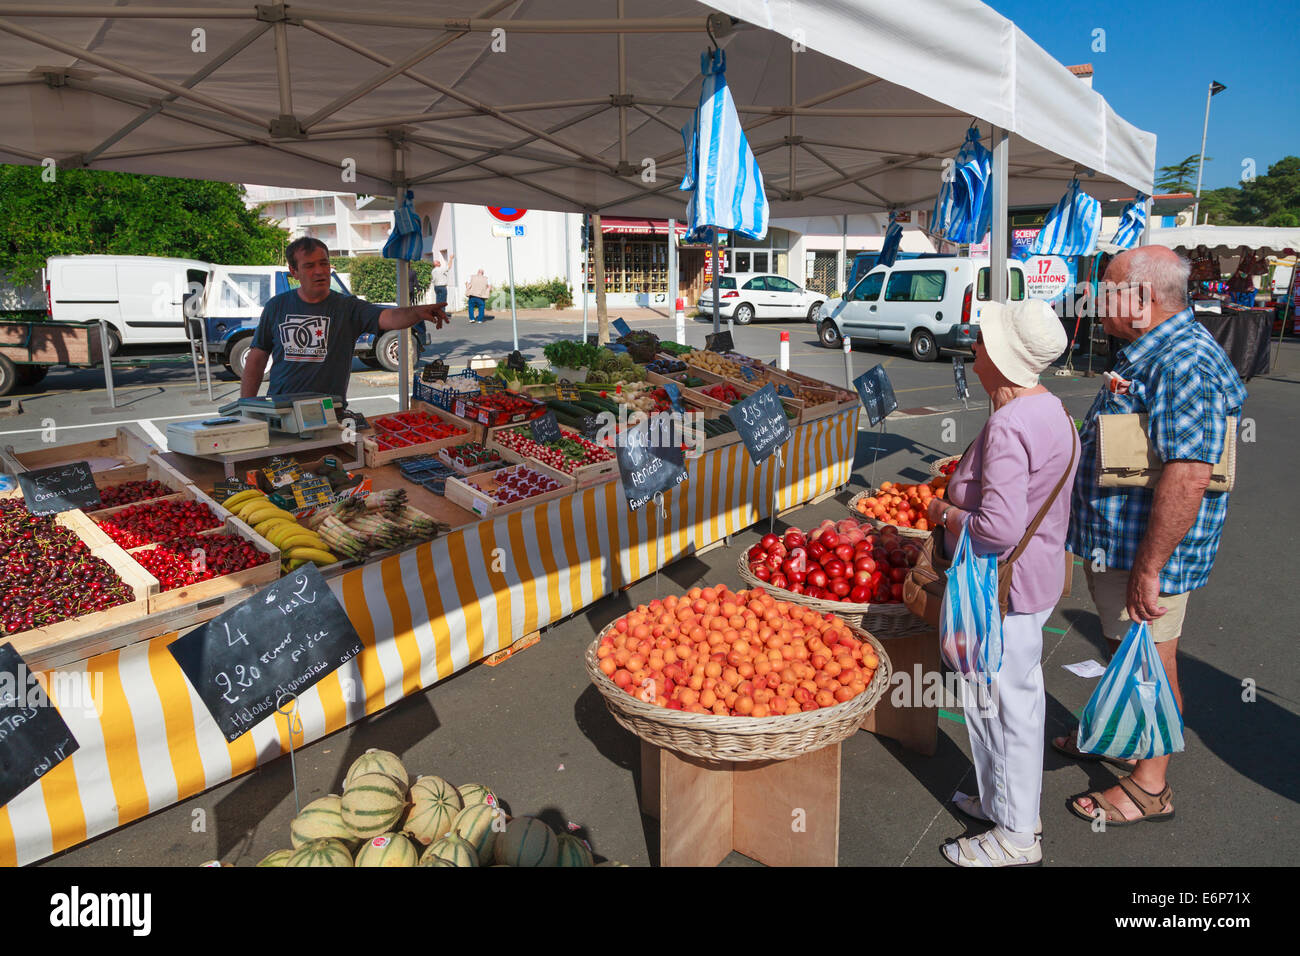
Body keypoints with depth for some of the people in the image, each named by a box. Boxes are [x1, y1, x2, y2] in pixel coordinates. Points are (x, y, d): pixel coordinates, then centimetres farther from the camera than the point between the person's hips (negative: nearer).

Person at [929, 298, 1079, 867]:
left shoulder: (1007, 426, -27)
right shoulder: (1052, 410, 5)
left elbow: (1000, 528, -32)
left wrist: (946, 513, -15)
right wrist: (963, 488, 11)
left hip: (1001, 585, -10)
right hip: (1039, 572, 10)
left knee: (998, 701, 5)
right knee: (1021, 693, 22)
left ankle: (1014, 836, 21)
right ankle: (1015, 802, 41)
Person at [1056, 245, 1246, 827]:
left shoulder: (1184, 363, -24)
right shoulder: (1151, 353, 11)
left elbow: (1188, 474, -31)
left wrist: (1148, 569, -30)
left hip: (1146, 552, -10)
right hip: (1115, 541, 10)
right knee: (1126, 654, 24)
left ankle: (1150, 787, 21)